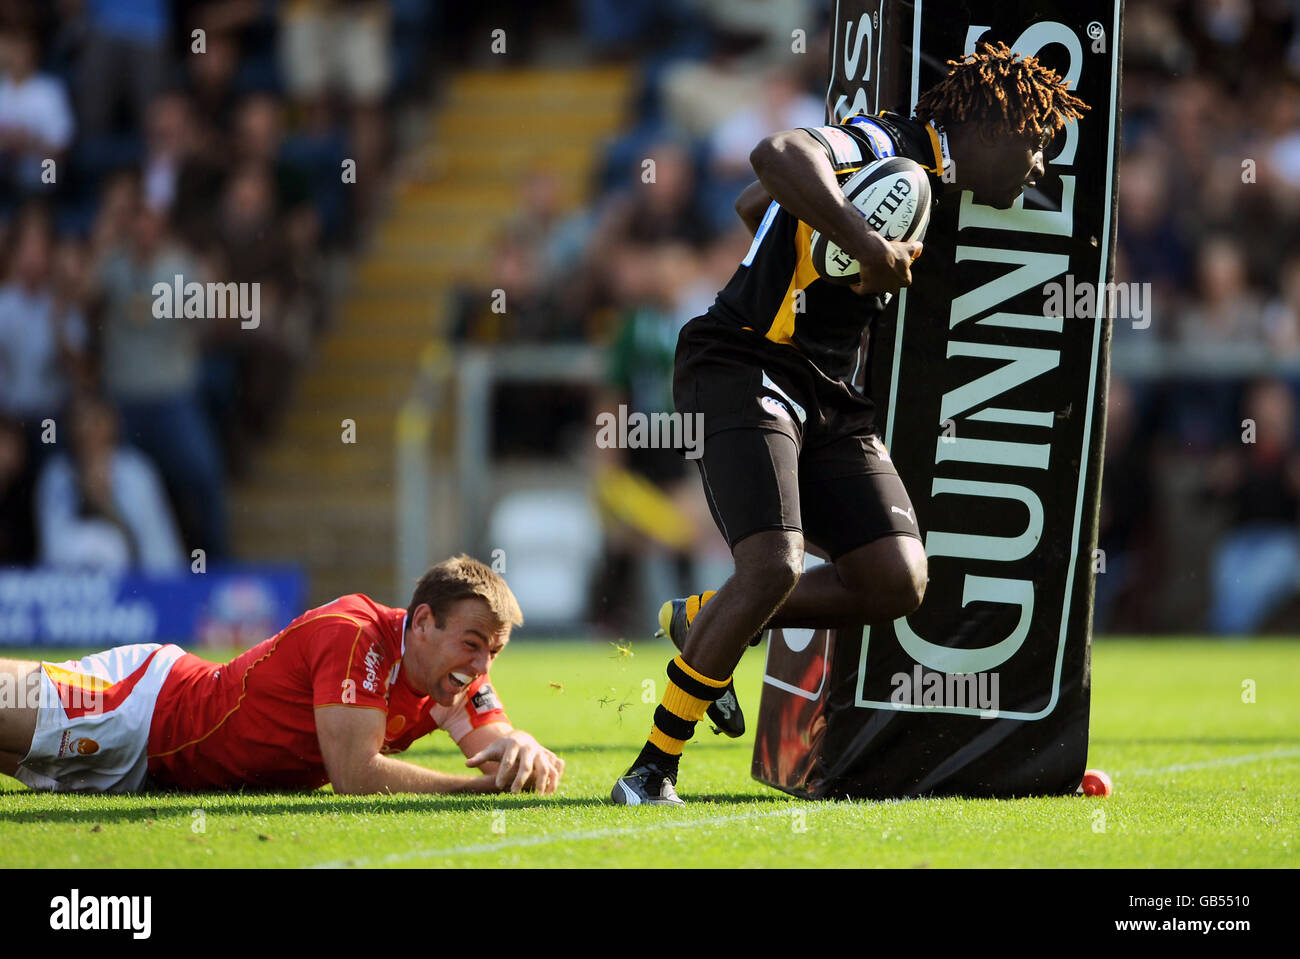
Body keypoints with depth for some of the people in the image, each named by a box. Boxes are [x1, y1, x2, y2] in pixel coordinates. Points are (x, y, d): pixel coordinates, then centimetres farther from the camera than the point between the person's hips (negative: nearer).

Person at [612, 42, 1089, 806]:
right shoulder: (884, 147, -13)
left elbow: (752, 204, 29)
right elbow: (777, 156, -36)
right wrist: (869, 245, -38)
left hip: (830, 395, 9)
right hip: (745, 367, -9)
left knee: (899, 582, -4)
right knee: (774, 568, -24)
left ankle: (703, 623, 17)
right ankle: (652, 772, -11)